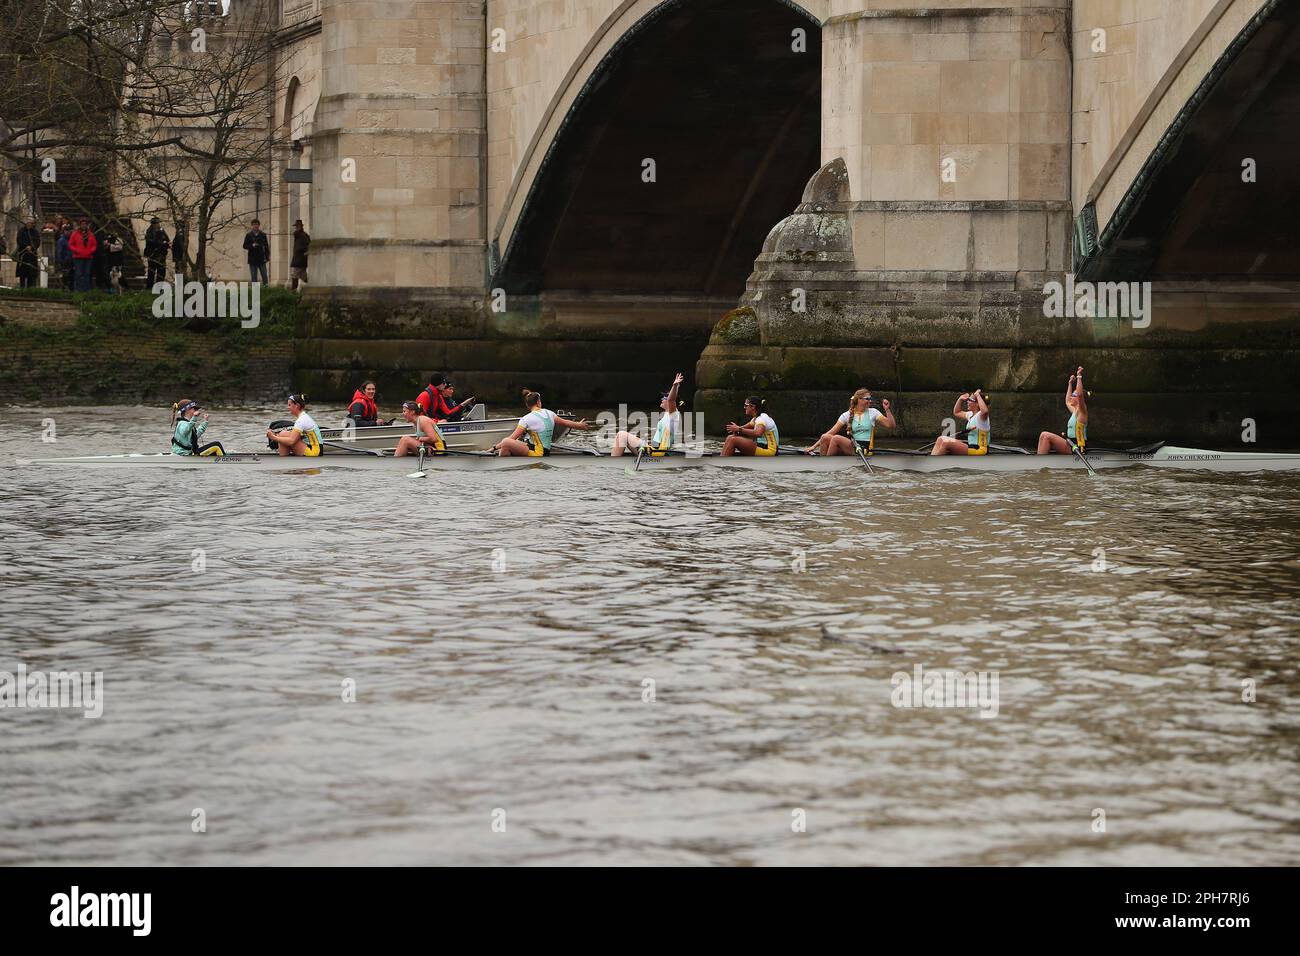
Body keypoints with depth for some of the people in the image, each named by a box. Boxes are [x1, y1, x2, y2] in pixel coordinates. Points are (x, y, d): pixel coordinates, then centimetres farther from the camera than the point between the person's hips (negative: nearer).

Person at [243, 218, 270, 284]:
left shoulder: (263, 235, 6)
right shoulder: (249, 235, 4)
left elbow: (266, 246, 7)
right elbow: (245, 246, 3)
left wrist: (267, 257, -1)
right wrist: (252, 245, -16)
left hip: (261, 259, 0)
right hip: (252, 259, 0)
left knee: (264, 276, 0)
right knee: (253, 276, 1)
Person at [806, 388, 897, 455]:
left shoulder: (873, 412, 8)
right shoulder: (847, 415, 11)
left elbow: (891, 425, 3)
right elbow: (831, 432, 8)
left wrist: (887, 409, -11)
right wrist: (814, 446, 1)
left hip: (865, 449, -3)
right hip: (852, 447, 3)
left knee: (837, 438, -28)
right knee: (825, 437, -21)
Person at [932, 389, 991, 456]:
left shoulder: (980, 415, -14)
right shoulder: (971, 415, 15)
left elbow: (985, 411, -41)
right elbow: (956, 412, 33)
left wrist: (978, 396, -30)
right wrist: (960, 399, 18)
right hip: (970, 446, 10)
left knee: (946, 443, -21)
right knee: (941, 439, 1)